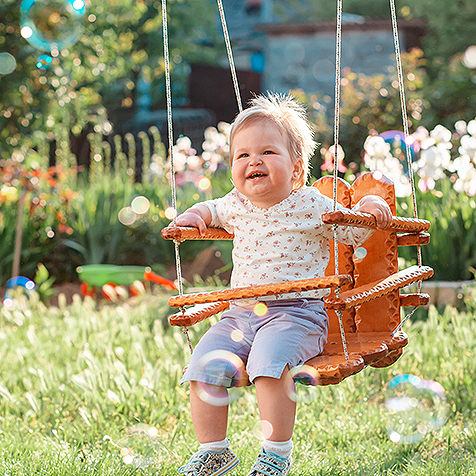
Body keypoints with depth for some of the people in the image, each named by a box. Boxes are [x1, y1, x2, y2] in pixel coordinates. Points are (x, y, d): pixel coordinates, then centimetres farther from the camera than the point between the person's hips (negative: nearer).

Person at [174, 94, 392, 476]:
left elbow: (352, 232, 9)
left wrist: (368, 208, -10)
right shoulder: (235, 206, 11)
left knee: (269, 361, -32)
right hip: (240, 314, 5)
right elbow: (212, 210, 34)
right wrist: (193, 216, 13)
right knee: (203, 366, -10)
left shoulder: (310, 205, -1)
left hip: (297, 312, -5)